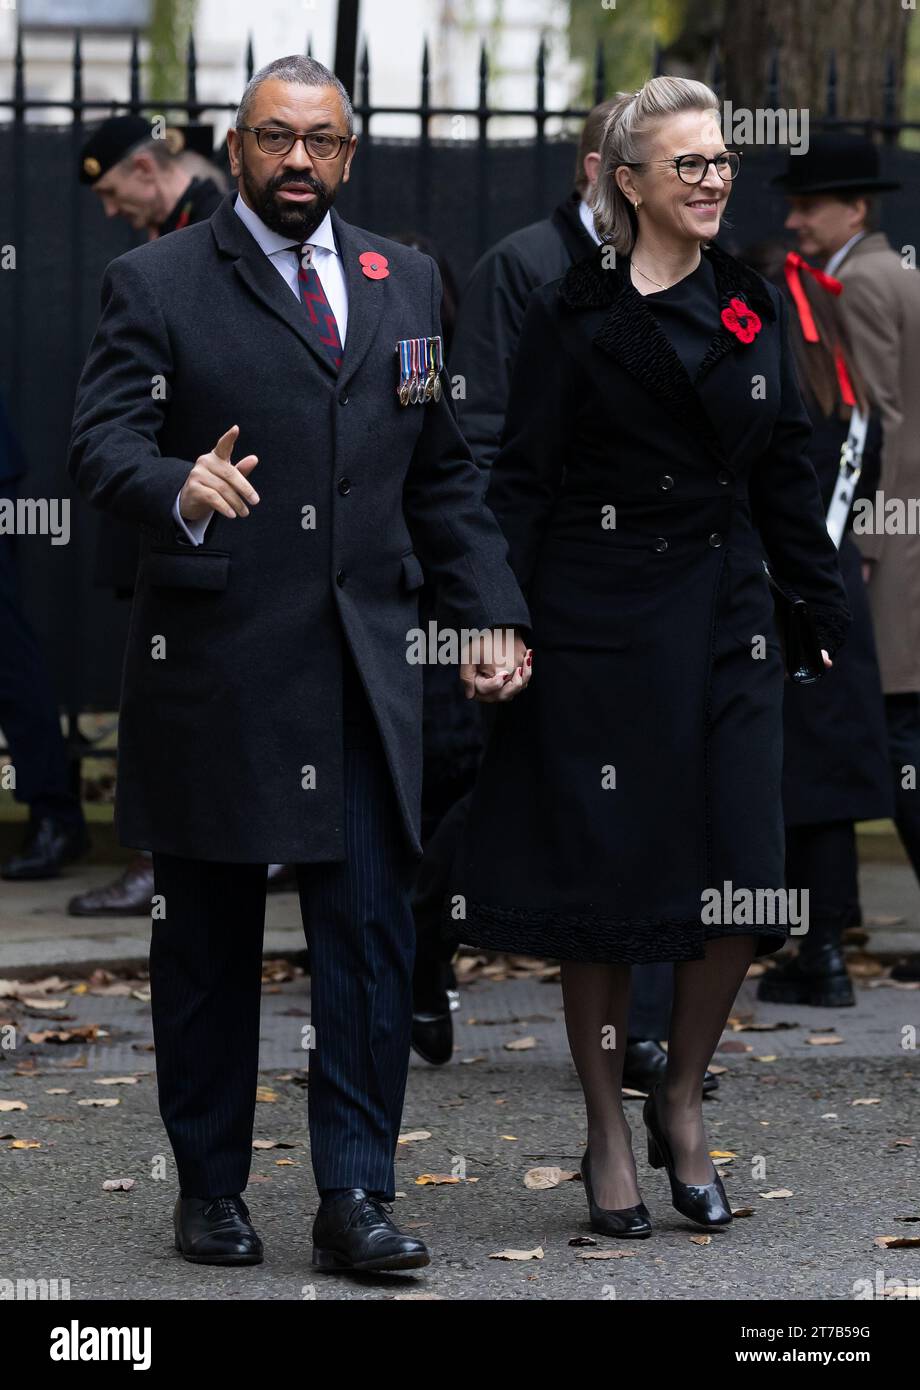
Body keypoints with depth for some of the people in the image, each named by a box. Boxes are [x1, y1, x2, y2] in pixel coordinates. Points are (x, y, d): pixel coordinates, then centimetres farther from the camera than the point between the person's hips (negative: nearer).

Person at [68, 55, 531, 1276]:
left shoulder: (405, 283, 13)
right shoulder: (157, 284, -1)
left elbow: (443, 474, 17)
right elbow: (101, 442, -12)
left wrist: (490, 613, 6)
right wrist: (179, 487, -34)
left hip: (363, 669, 3)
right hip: (211, 670, -3)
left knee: (372, 932, -3)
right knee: (207, 944, 7)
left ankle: (355, 1196, 2)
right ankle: (210, 1189, 19)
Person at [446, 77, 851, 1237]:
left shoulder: (751, 306, 10)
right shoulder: (573, 314, -4)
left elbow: (785, 475, 15)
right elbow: (519, 484, -5)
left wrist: (827, 610, 12)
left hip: (728, 615, 4)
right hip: (602, 621, -4)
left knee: (744, 878, -3)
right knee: (607, 879, 1)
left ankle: (682, 1102, 18)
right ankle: (607, 1135, 14)